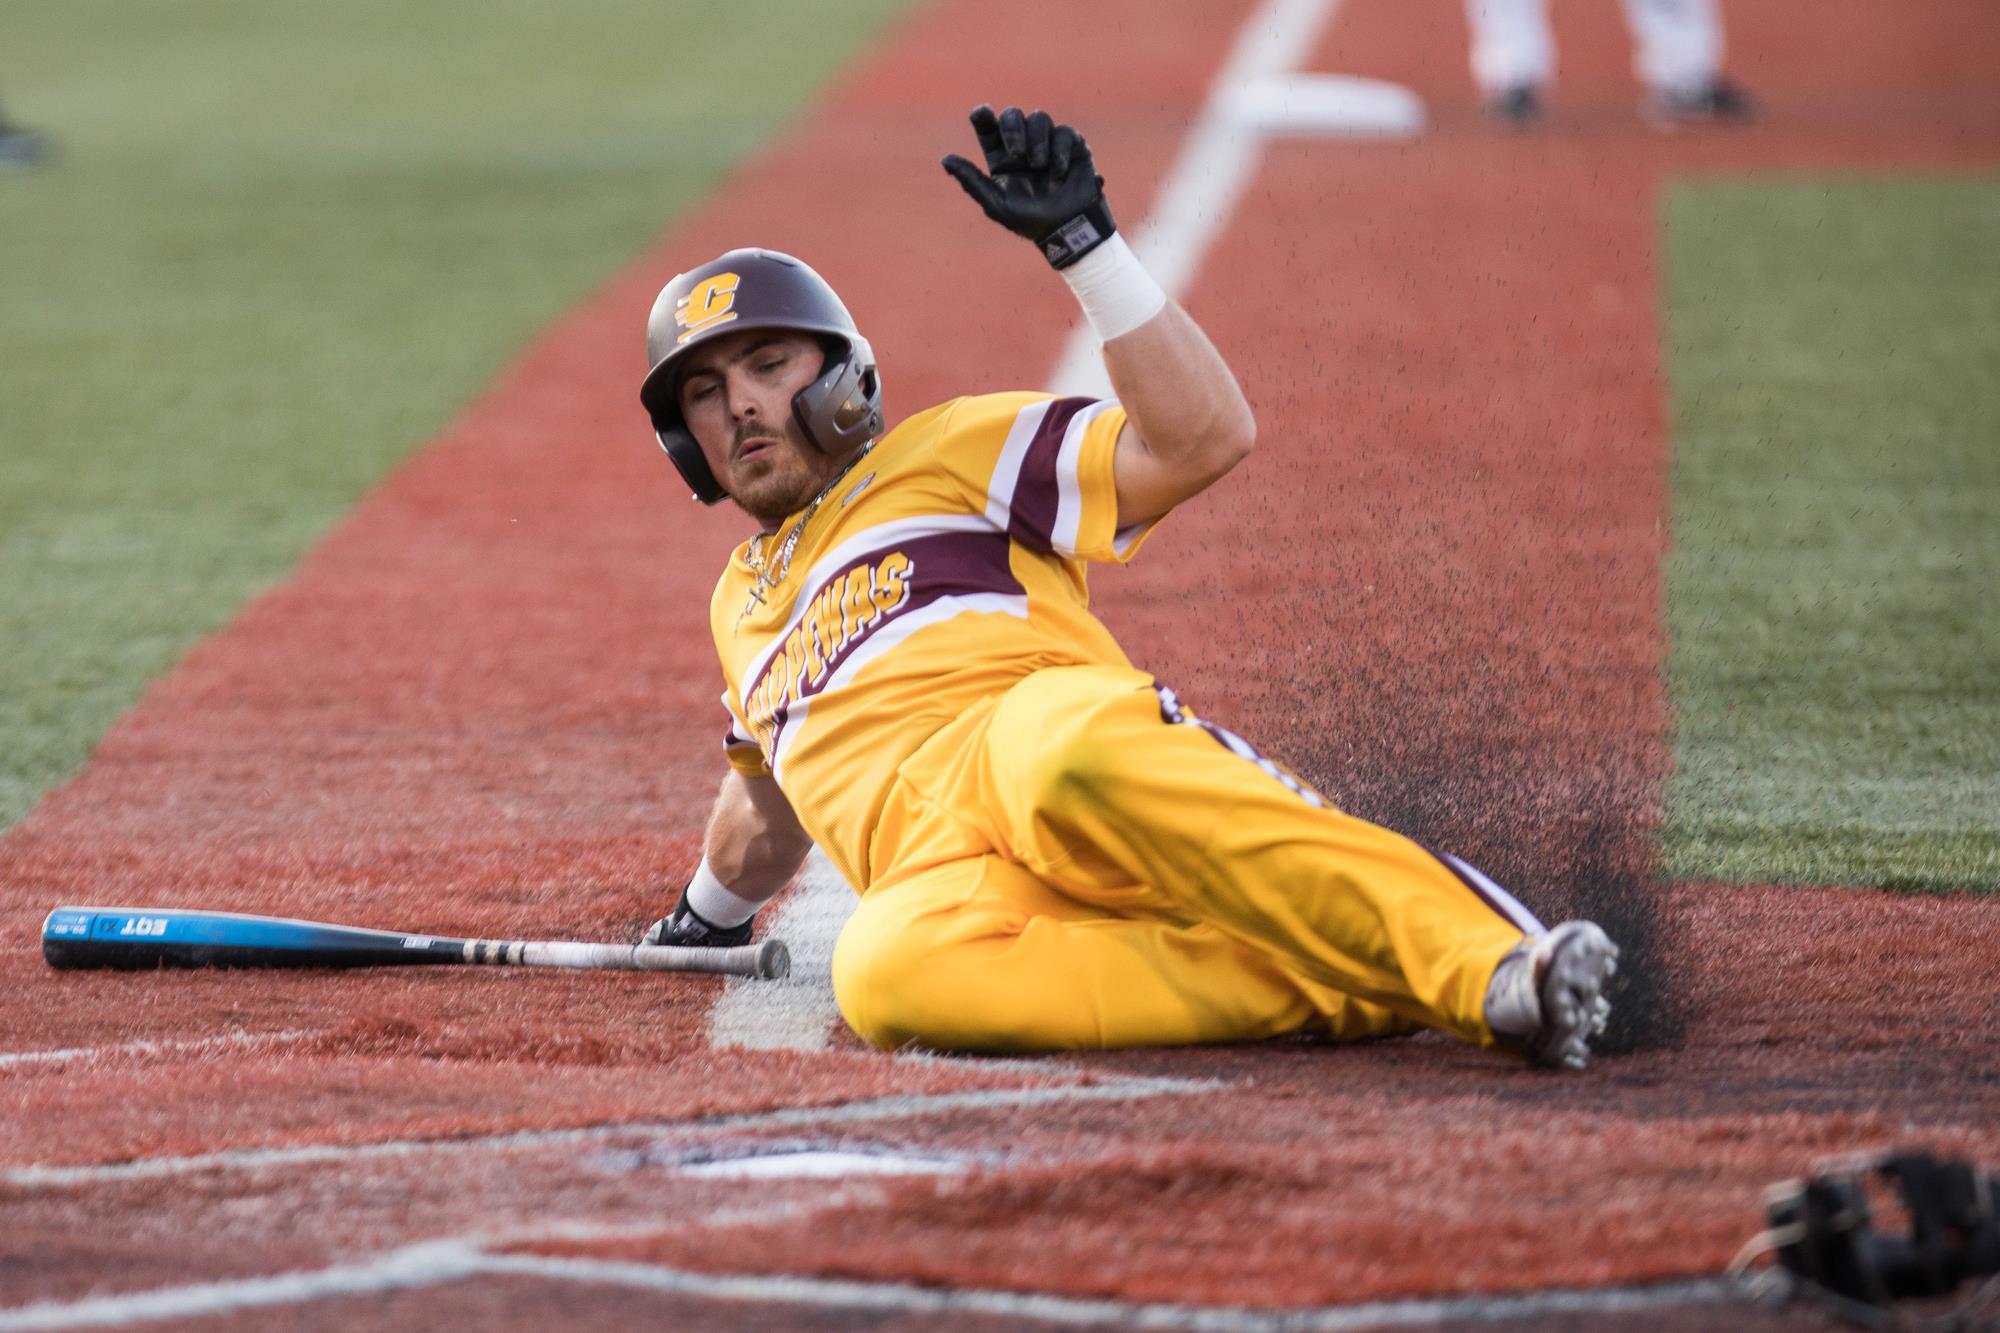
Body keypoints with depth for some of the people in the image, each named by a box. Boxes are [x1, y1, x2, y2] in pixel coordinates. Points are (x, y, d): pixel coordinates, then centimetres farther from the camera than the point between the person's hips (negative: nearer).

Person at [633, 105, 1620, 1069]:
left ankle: (1479, 955, -50)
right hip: (936, 879, 4)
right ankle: (1344, 990, -41)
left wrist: (1082, 242, -2)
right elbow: (771, 808, 57)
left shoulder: (945, 451, 20)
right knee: (883, 973, -39)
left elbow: (1204, 438, 4)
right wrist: (708, 918, 73)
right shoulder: (742, 600, 38)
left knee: (1062, 753, -46)